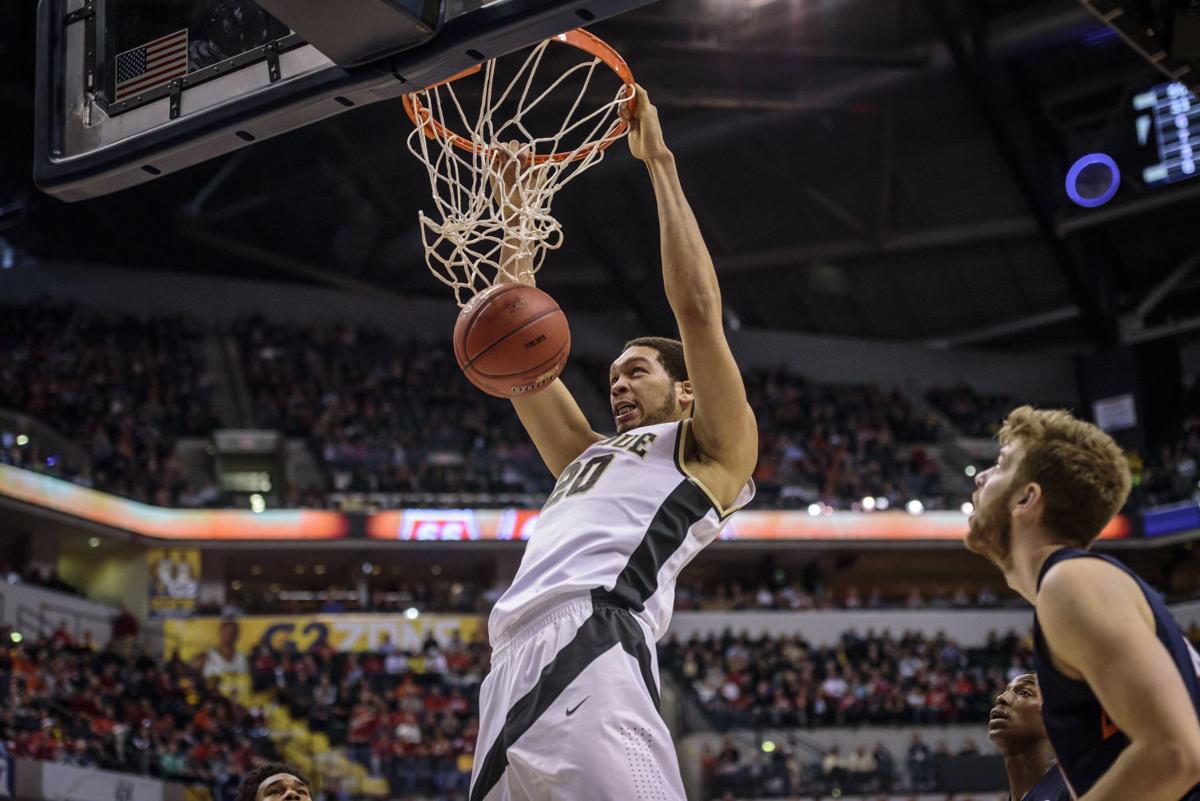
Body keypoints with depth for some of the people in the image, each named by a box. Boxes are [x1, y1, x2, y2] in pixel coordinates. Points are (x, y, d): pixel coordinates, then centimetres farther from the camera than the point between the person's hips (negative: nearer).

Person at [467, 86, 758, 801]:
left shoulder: (713, 450, 18)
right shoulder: (589, 456, 36)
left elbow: (699, 309, 8)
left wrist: (659, 162, 13)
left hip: (592, 654, -7)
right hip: (515, 663, 7)